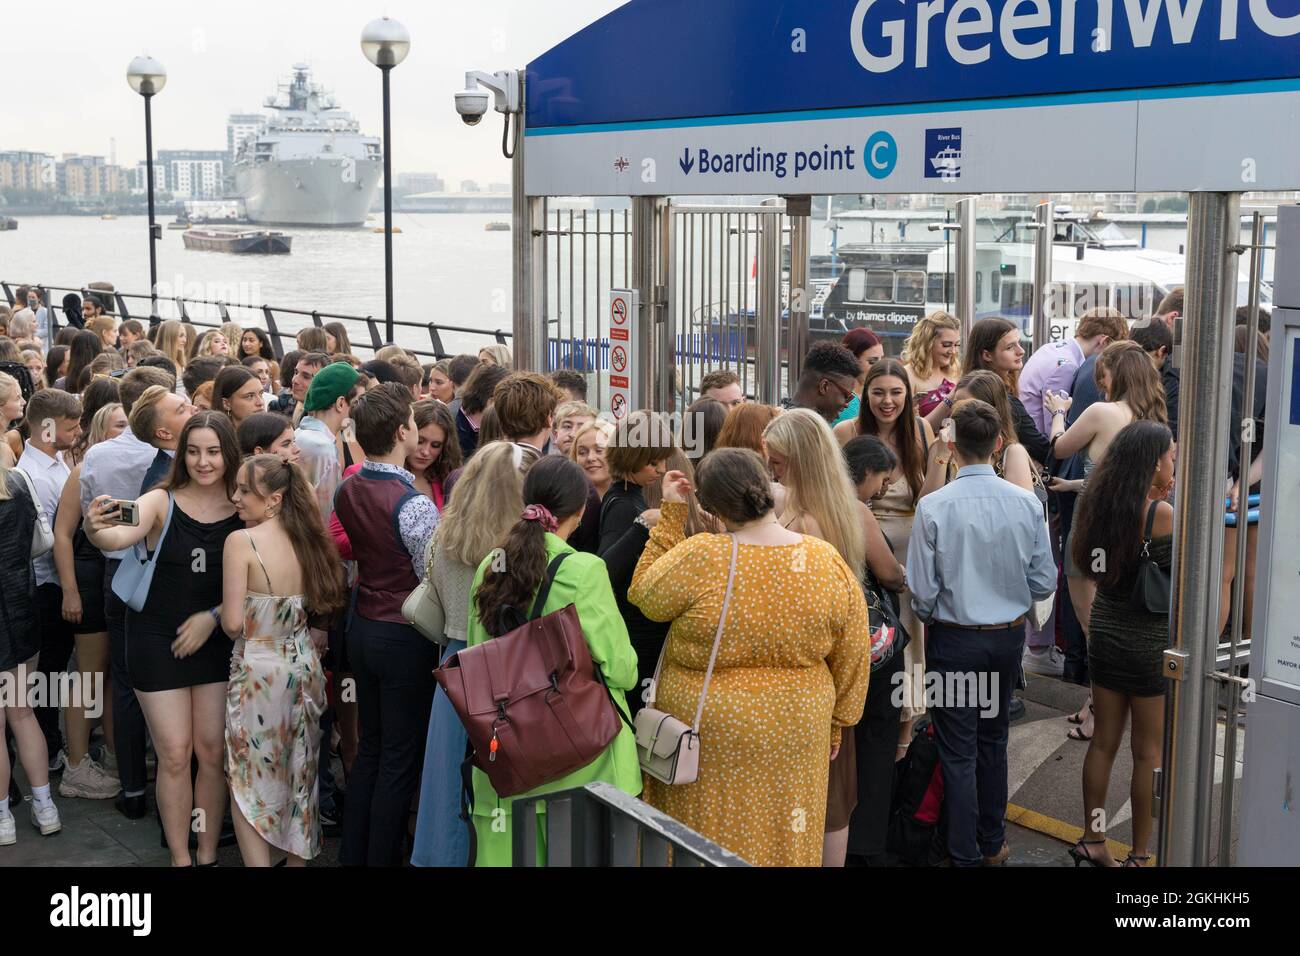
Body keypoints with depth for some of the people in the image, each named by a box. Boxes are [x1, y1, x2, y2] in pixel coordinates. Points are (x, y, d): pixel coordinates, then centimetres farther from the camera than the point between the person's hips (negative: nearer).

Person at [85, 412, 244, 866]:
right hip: (157, 640, -2)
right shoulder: (162, 502, -11)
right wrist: (96, 530, -52)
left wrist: (213, 616, -14)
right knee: (174, 755, 1)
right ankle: (180, 859, 14)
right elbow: (120, 535, -30)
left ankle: (208, 855, 21)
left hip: (215, 638, 2)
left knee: (213, 751, 7)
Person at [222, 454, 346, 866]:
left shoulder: (241, 542, -17)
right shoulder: (305, 540, 1)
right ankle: (298, 859, 28)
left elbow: (233, 623, -18)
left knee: (250, 783, 7)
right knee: (297, 777, 17)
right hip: (304, 668, 6)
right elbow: (319, 605, 7)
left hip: (260, 672, -6)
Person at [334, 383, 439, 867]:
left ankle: (352, 853, 26)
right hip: (405, 637, -7)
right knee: (401, 758, 4)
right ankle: (382, 857, 12)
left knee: (370, 745, 18)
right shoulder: (414, 505, -23)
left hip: (362, 627, 7)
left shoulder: (347, 490, 0)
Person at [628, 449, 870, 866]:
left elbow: (644, 595, -2)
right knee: (783, 835, 19)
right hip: (796, 733, 3)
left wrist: (671, 515, -1)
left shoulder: (700, 558, -20)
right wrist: (837, 722, 16)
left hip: (708, 733, -3)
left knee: (709, 844, 13)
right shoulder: (828, 563, -9)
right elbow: (852, 657, 1)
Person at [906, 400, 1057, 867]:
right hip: (1009, 636, 4)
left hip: (954, 639, -4)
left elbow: (922, 592, -15)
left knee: (958, 750, 8)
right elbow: (1044, 583, -3)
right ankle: (993, 843, 34)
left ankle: (965, 854, 16)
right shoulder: (1027, 503, -10)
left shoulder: (933, 507, -19)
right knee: (993, 739, 21)